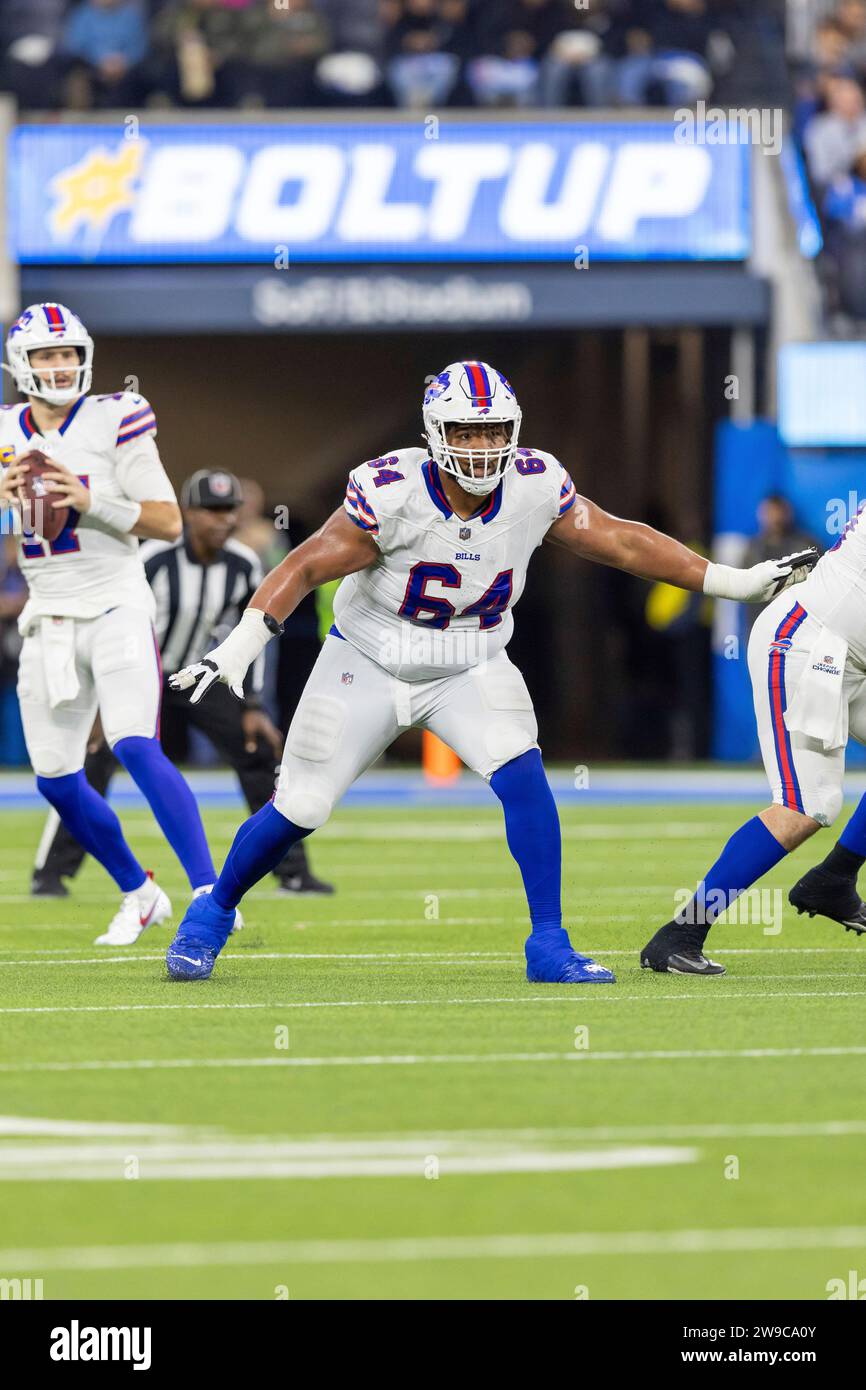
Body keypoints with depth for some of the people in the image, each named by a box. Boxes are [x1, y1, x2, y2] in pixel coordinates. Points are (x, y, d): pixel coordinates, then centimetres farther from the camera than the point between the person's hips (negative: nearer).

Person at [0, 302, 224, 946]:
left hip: (116, 608, -6)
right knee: (57, 780, 7)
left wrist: (91, 499, -20)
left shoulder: (113, 422, -6)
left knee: (136, 747, -24)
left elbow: (169, 523, -8)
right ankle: (139, 894, 27)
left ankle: (209, 893, -25)